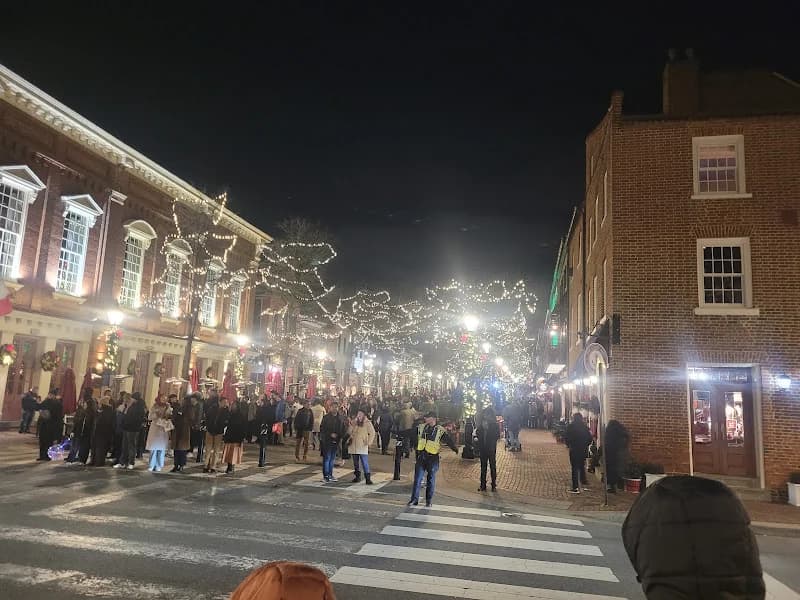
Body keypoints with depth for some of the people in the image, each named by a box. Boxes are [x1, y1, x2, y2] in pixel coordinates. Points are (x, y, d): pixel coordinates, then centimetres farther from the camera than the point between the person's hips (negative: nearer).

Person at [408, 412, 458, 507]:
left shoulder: (441, 431, -5)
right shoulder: (421, 427, 5)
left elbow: (449, 441, -9)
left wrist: (455, 449, -21)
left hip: (433, 458, -2)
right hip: (421, 456, 2)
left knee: (431, 480, 8)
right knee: (417, 478, 3)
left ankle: (429, 500, 19)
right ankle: (414, 499, 11)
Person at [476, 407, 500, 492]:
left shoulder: (495, 425, -9)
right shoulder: (481, 423, 2)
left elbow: (497, 436, -14)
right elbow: (478, 434, 4)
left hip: (491, 449, -4)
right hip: (483, 448, 4)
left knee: (493, 466, 6)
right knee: (483, 467, 12)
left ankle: (494, 485, 17)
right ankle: (483, 485, 20)